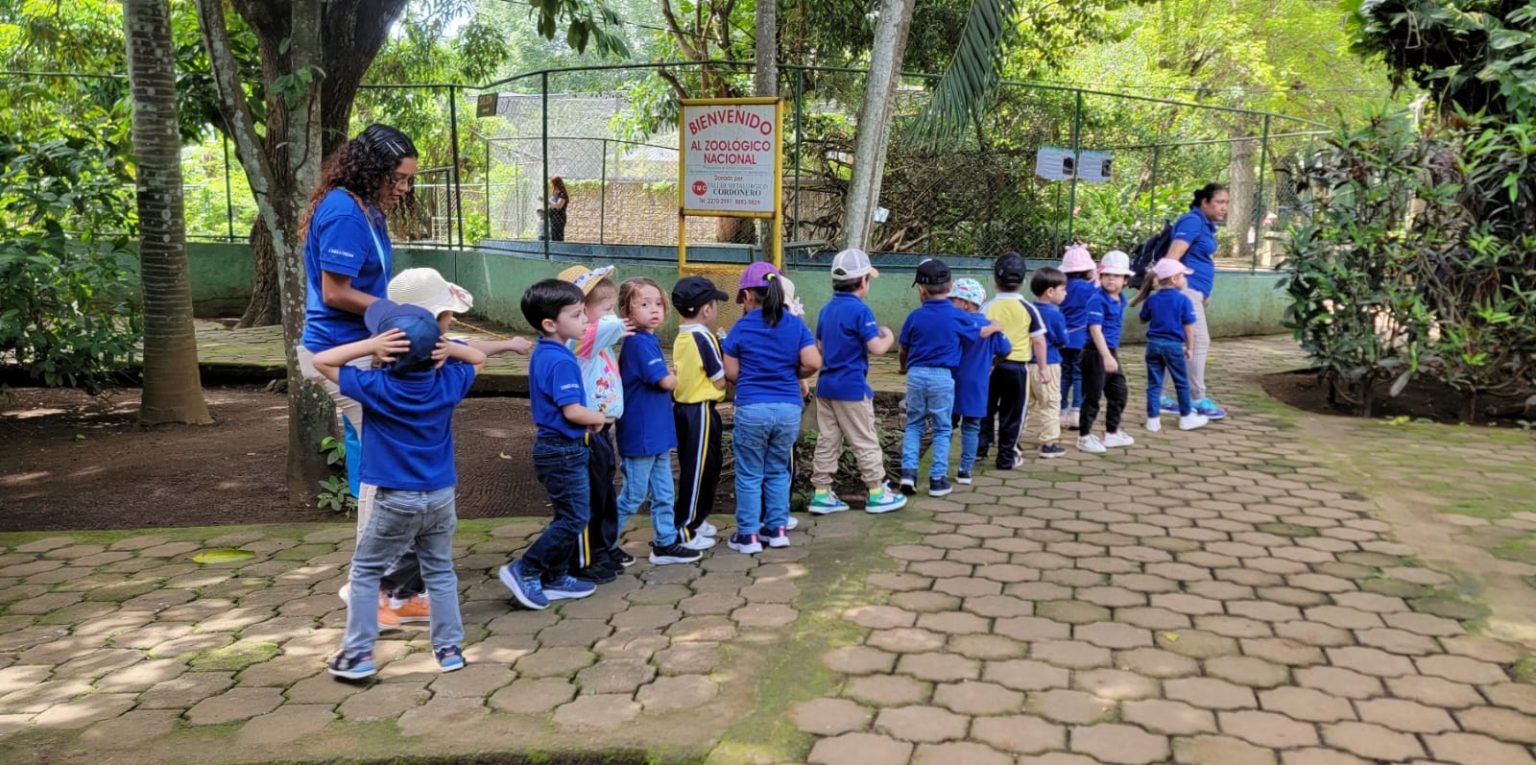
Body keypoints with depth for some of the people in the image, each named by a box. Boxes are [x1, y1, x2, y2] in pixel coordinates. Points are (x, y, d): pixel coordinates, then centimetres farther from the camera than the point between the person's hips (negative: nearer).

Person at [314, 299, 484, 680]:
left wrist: (368, 346, -15)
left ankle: (358, 653, 13)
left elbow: (321, 361, -4)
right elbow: (479, 358, 14)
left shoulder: (376, 387, -16)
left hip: (395, 501, -3)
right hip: (441, 497, 3)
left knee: (365, 571, 13)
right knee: (440, 572, 17)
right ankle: (450, 648, 20)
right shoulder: (448, 383, -7)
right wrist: (445, 347, -5)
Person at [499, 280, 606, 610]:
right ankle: (524, 571, 1)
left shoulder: (542, 354, 9)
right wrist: (598, 417, -7)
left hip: (551, 446, 10)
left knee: (567, 516, 17)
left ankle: (555, 579, 24)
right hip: (564, 452, -10)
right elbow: (572, 410, -27)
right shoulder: (561, 361, -21)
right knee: (575, 518, -3)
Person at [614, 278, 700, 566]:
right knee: (634, 496, 3)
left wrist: (671, 379, -3)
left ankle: (665, 543, 24)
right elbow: (666, 382, -21)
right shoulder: (639, 343, -20)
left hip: (657, 432, 9)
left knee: (663, 493, 15)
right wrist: (677, 378, -1)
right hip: (641, 434, -9)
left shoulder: (649, 341, 10)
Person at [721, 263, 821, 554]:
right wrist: (792, 375, 12)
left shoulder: (741, 328, -2)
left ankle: (748, 535, 11)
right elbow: (813, 363, -7)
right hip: (789, 408, 3)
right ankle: (778, 529, 21)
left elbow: (731, 373, 0)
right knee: (778, 471, 17)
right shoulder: (796, 325, 2)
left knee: (749, 475, 7)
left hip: (752, 409, -3)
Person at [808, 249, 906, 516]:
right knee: (866, 443, 3)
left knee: (827, 442, 10)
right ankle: (877, 495, 12)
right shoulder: (860, 309, -14)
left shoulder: (827, 309, 10)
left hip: (826, 385, 7)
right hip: (852, 387, -7)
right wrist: (888, 337, 1)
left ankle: (821, 495, 12)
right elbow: (876, 348, -17)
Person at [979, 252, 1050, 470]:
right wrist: (1042, 367, 7)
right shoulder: (1028, 309, -5)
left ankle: (980, 445, 15)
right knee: (1011, 415, 7)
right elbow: (1038, 340, -3)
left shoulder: (988, 308, -5)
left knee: (986, 409, 18)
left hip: (991, 365, 1)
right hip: (1017, 366, -1)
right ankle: (1006, 457, 11)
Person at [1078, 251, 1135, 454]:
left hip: (1111, 351, 9)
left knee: (1120, 392, 15)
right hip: (1096, 353, -9)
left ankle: (1112, 433, 29)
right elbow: (1095, 329, -24)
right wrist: (1106, 356, -31)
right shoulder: (1098, 300, -17)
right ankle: (1084, 437, 9)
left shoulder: (1121, 300, 9)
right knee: (1092, 396, -2)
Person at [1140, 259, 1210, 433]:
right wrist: (1189, 347, 2)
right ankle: (1186, 418, 21)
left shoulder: (1152, 299, 4)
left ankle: (1153, 419, 7)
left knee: (1154, 383, 7)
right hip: (1173, 345, -3)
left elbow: (1143, 320, 17)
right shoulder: (1183, 300, -8)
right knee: (1181, 382, 11)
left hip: (1153, 344, 4)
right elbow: (1188, 326, -7)